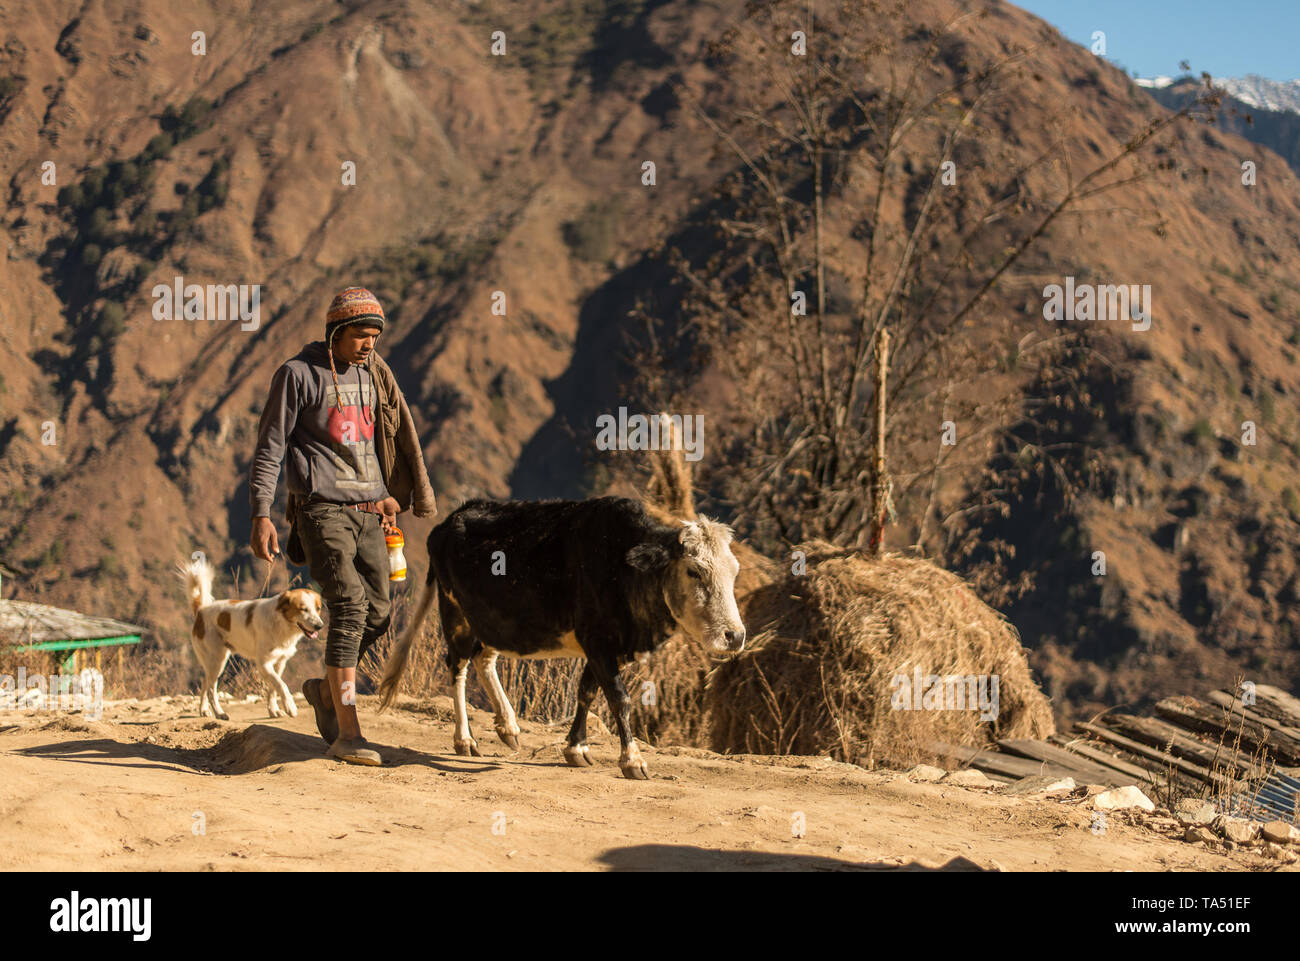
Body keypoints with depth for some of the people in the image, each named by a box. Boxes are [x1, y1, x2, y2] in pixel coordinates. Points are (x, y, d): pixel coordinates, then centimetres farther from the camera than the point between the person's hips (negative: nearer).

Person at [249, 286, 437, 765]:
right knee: (349, 610, -18)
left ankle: (326, 689, 30)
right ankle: (347, 734, -18)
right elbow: (269, 448, -3)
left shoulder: (374, 373, 13)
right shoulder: (298, 374, -3)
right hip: (323, 509, -6)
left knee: (377, 614, 3)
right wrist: (261, 515, -11)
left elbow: (397, 436, 25)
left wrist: (392, 497, 21)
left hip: (369, 510, 6)